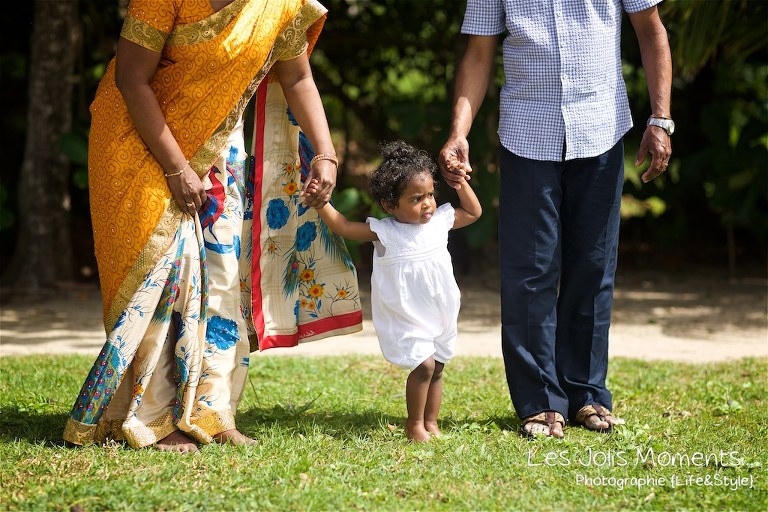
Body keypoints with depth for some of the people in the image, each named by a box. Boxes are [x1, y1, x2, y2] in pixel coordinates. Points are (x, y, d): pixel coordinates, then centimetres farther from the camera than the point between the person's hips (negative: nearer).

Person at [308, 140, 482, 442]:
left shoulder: (441, 220, 0)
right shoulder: (383, 232, -14)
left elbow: (473, 212, 15)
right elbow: (341, 226, -15)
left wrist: (461, 183, 2)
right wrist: (320, 202, -28)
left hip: (441, 315, 5)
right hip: (407, 319, -5)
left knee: (436, 369, 13)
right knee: (424, 365, -16)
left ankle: (430, 423, 29)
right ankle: (414, 424, 2)